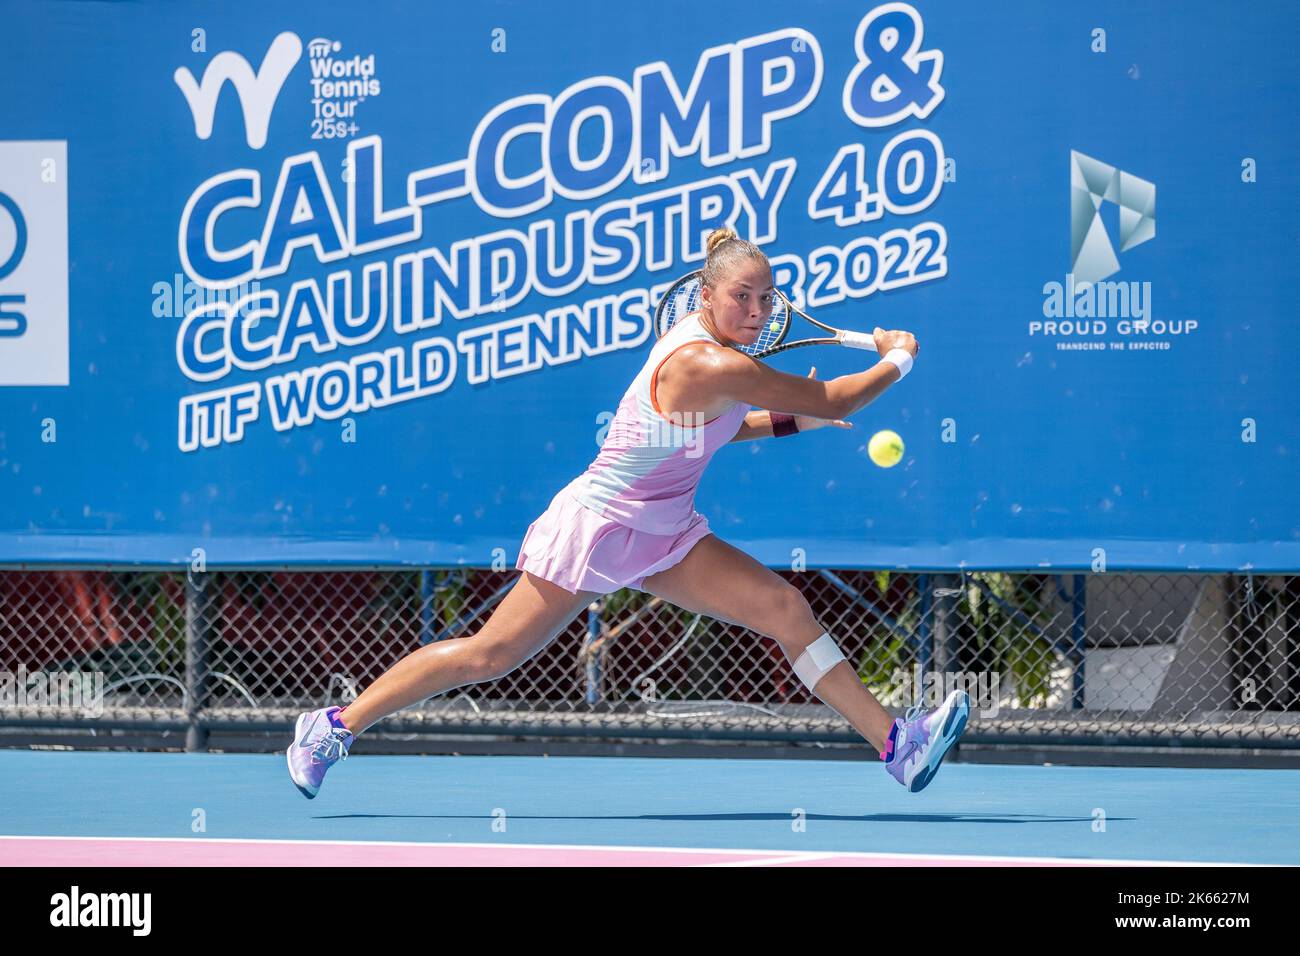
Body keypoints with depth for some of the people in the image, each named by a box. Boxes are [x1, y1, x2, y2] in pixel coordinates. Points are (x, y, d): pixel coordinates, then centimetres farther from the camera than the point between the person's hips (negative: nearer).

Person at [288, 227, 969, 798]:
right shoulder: (707, 365, -28)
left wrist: (789, 422, 12)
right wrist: (897, 360, -6)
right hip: (597, 529, -9)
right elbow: (834, 400, -23)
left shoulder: (706, 342, 2)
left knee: (785, 607, -3)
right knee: (491, 655, -3)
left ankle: (893, 743, -2)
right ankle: (337, 726, 12)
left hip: (662, 538, 9)